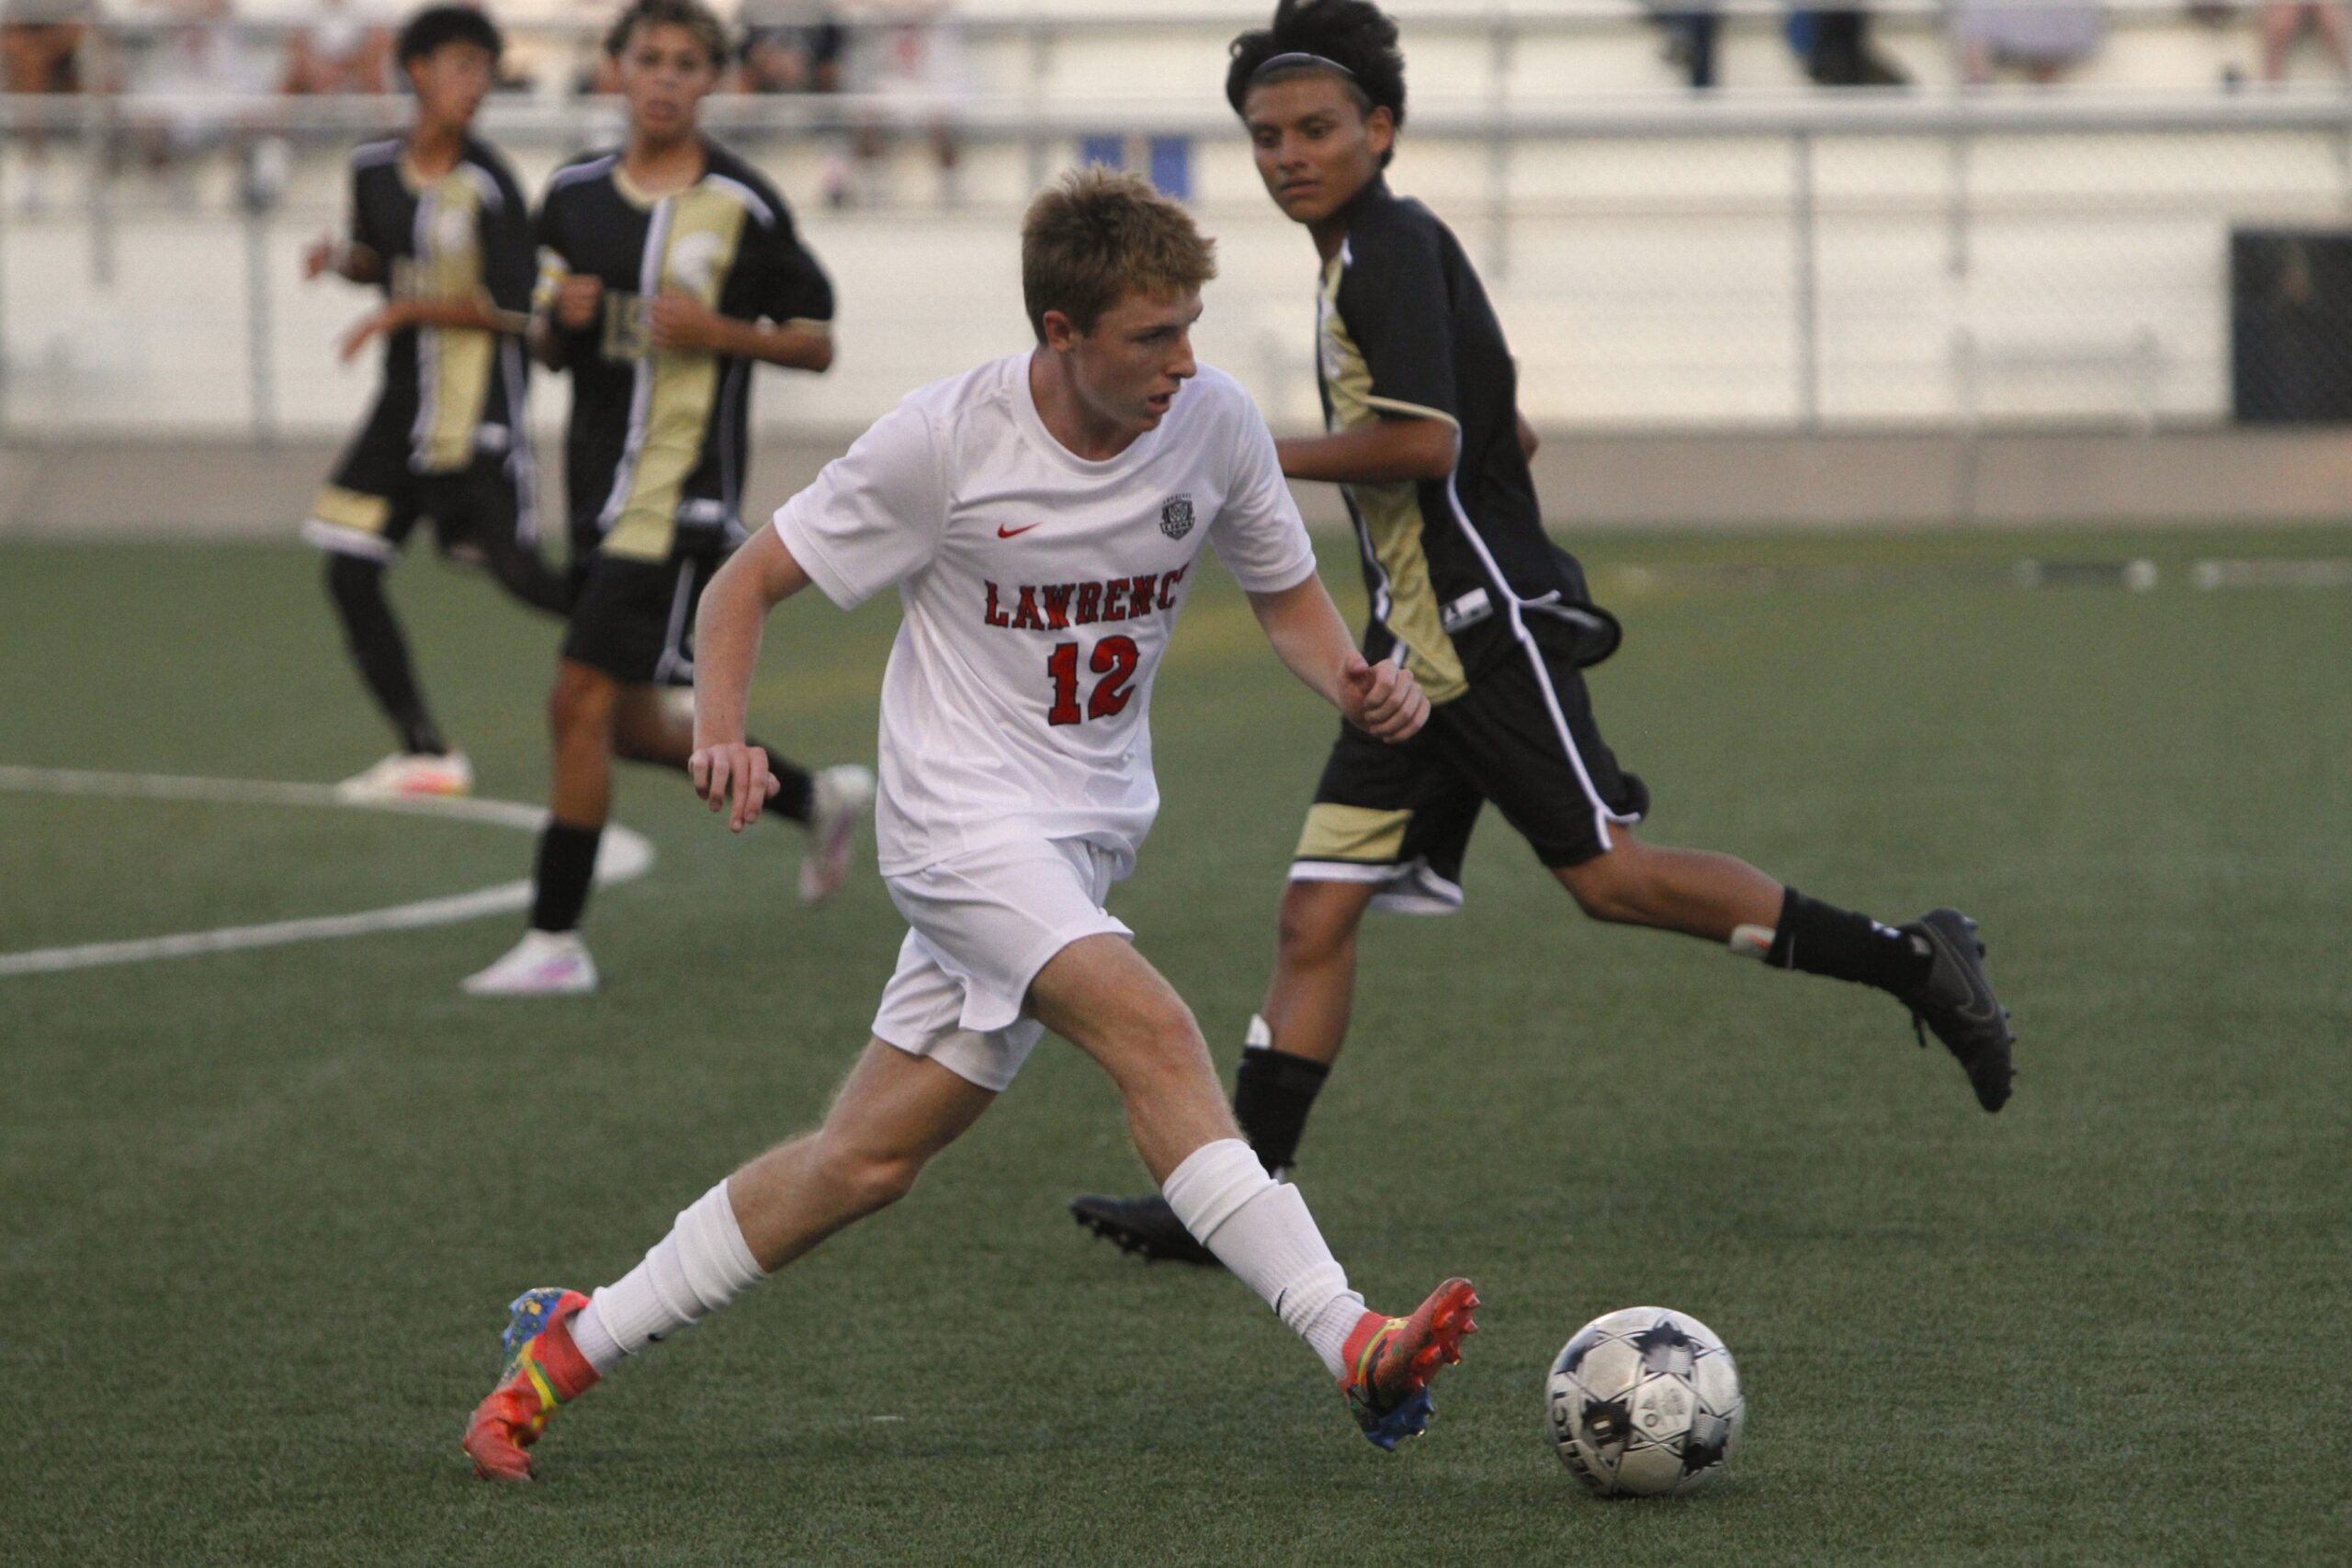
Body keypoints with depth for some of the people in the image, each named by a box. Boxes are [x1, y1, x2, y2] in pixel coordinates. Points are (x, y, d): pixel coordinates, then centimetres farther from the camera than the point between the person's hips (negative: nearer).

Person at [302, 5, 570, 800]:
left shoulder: (489, 186, -14)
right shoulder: (373, 168, 5)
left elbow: (512, 308, -15)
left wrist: (406, 311, -21)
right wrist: (340, 257, 0)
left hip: (476, 413, -6)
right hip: (406, 402, 6)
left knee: (520, 573, -10)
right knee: (349, 573, 1)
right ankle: (424, 753, 9)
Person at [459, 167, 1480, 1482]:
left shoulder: (1216, 423, -4)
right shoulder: (948, 441, -15)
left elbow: (1287, 594, 12)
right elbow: (750, 582, -4)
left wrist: (1358, 683, -10)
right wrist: (723, 731, -22)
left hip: (1089, 833, 5)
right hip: (966, 818, -5)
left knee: (867, 1159, 6)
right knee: (1155, 1034, -27)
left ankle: (573, 1341, 20)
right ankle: (1355, 1347, -35)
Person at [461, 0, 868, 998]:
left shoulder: (741, 205, -7)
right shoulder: (575, 195, 9)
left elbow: (817, 343, -1)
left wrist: (718, 330, -17)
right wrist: (560, 318, -6)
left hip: (680, 493, -7)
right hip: (600, 485, 7)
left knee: (581, 702, -13)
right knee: (632, 727, 13)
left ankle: (555, 940, -6)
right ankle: (818, 799, 35)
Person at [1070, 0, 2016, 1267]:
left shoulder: (1394, 248, -12)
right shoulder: (1369, 257, 18)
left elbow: (1423, 440, -23)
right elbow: (1508, 435, 27)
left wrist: (1258, 460, -14)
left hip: (1488, 626, -10)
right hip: (1418, 652, 10)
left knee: (1606, 875, -11)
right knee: (1316, 912, 2)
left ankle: (1906, 960, -3)